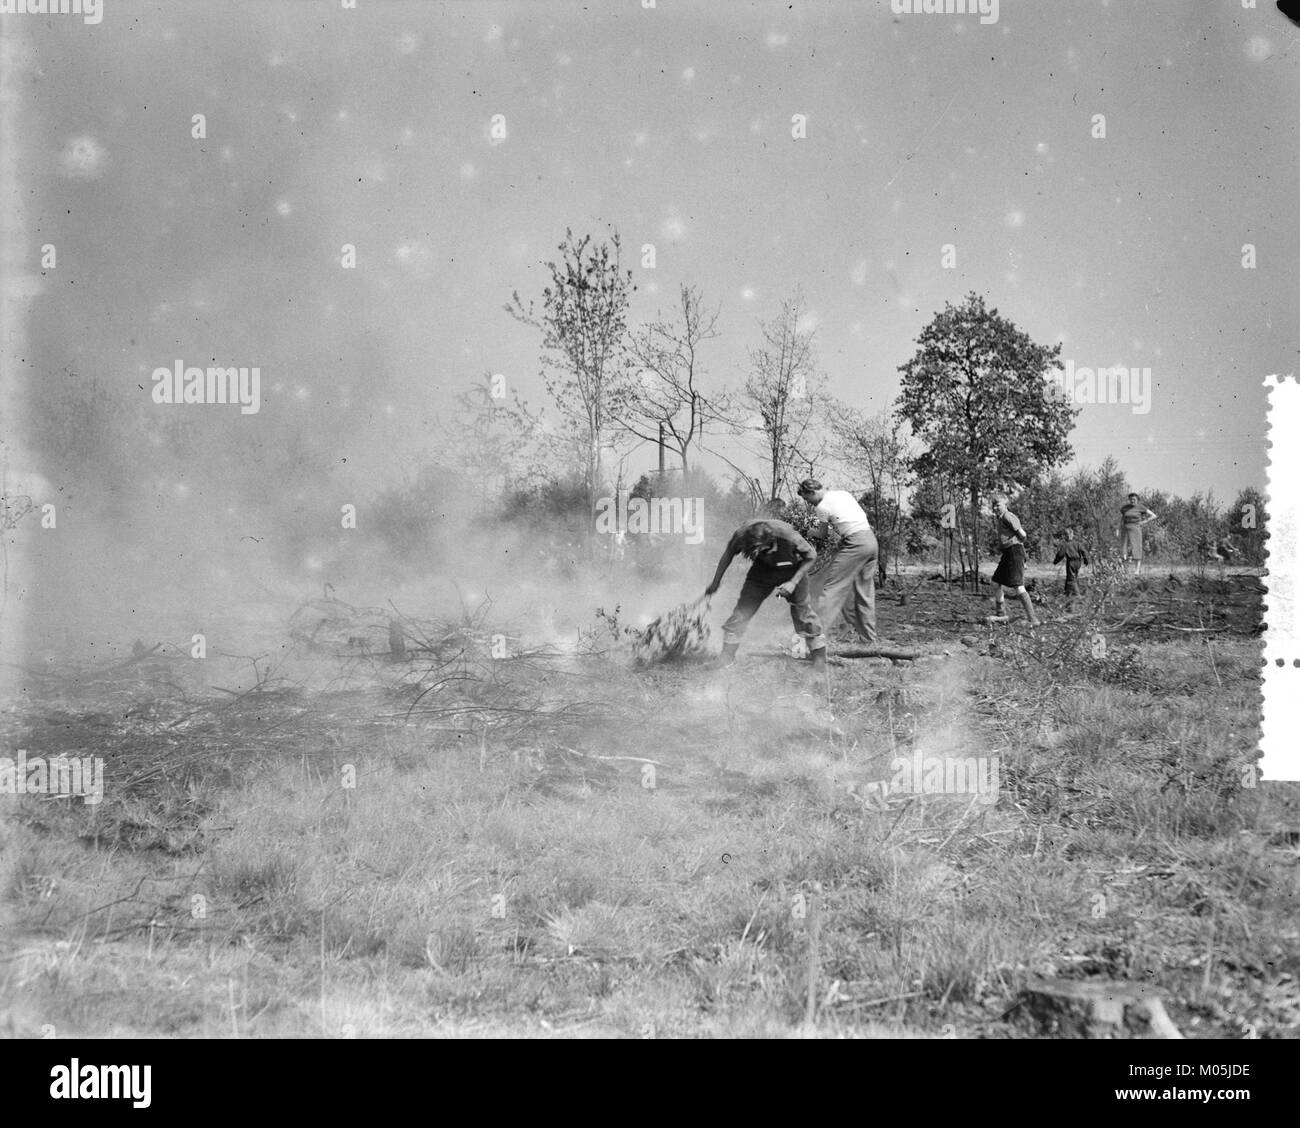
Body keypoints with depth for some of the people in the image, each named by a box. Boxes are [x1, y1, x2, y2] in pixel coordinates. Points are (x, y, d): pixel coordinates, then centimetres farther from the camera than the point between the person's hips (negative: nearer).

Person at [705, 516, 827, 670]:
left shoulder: (789, 537, -38)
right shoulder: (742, 534, -30)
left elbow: (811, 557, -20)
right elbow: (729, 553, -7)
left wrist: (793, 582, -27)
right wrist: (716, 582, 1)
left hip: (792, 570, -2)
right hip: (763, 569, 2)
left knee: (803, 611, -1)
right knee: (743, 609, -6)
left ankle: (819, 658, 15)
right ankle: (727, 656, 2)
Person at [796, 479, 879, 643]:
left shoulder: (823, 507, -6)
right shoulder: (843, 493, 15)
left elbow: (822, 533, 6)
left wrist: (810, 533, 28)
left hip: (855, 543, -8)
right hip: (872, 539, 8)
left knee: (831, 586, -5)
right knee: (864, 591, 14)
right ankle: (869, 637, 19)